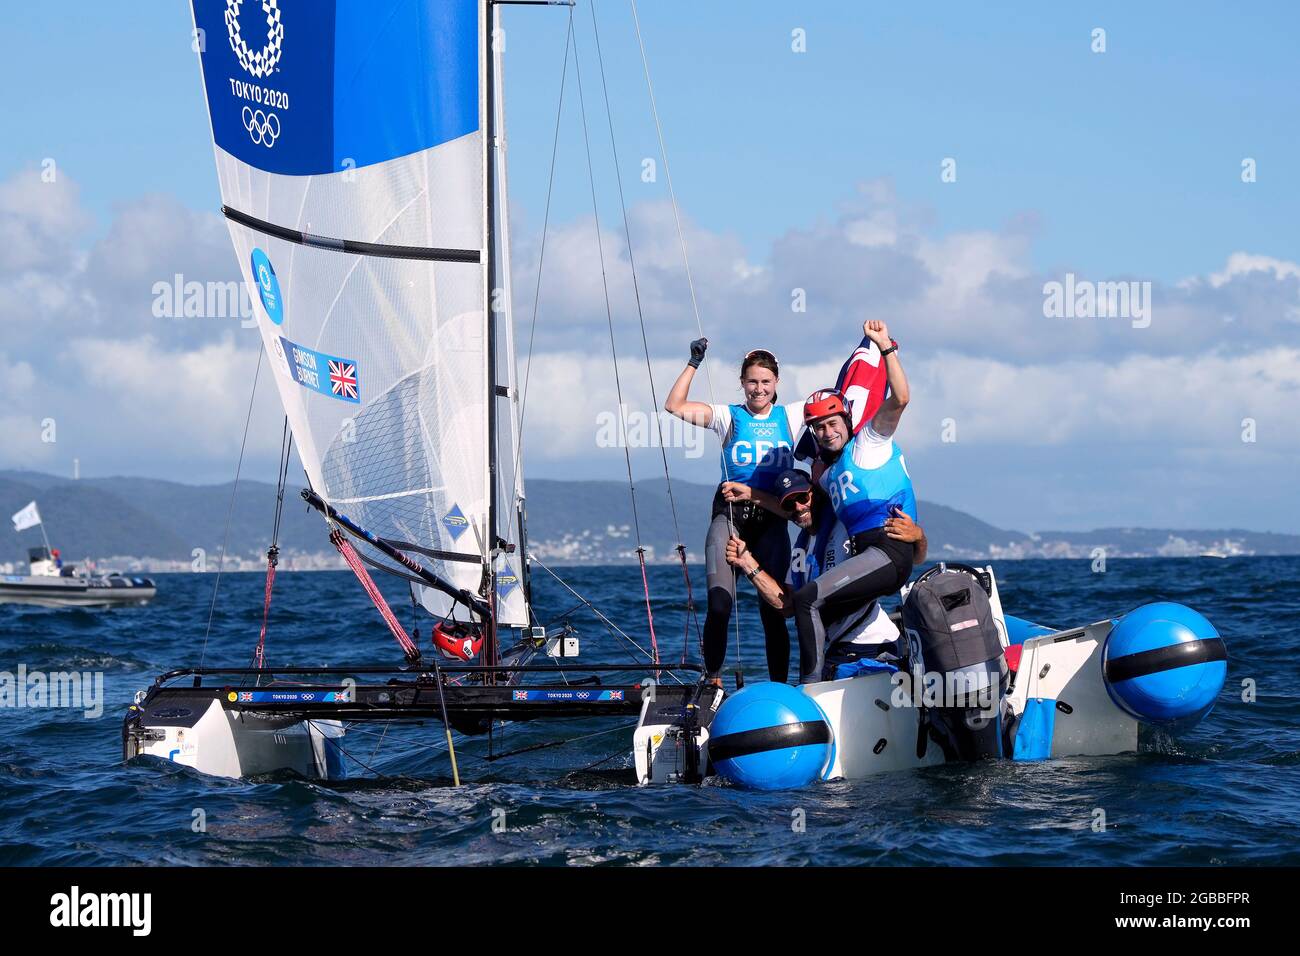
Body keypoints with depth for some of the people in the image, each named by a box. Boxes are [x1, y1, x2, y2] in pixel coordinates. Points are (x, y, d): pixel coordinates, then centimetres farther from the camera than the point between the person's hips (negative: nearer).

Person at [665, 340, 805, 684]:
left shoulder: (790, 416, 12)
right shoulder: (729, 416, 8)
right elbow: (674, 406, 0)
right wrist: (694, 363, -1)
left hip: (772, 518, 1)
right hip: (730, 514, -1)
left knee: (773, 609, 0)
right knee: (719, 604, -15)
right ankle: (712, 679, -6)